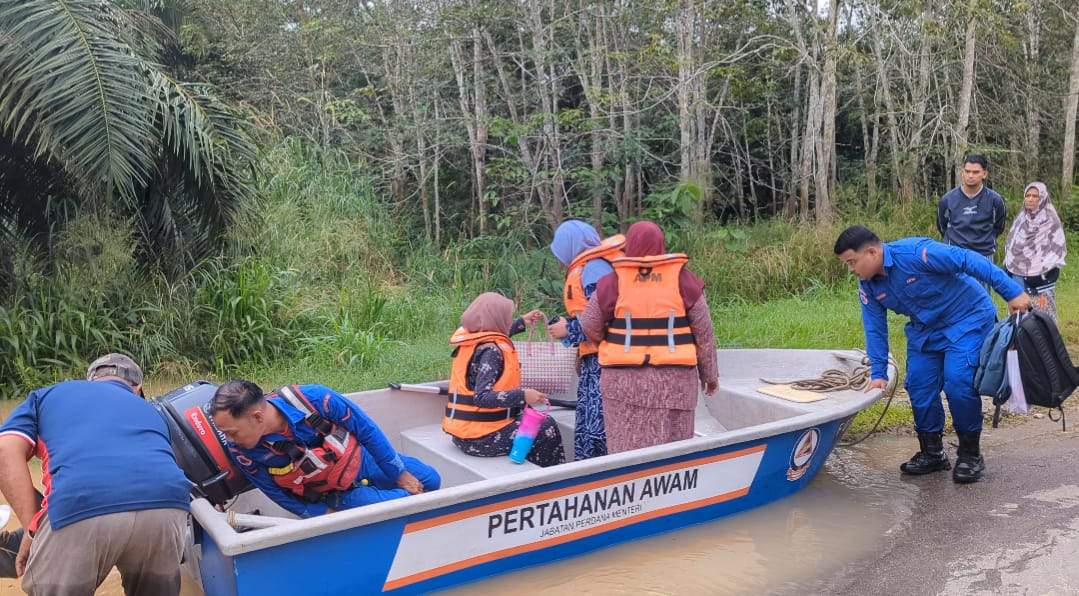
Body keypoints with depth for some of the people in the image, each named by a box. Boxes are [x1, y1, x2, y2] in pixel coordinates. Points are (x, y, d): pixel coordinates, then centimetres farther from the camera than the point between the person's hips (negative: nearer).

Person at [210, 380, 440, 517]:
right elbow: (277, 493, -9)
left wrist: (400, 473, -8)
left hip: (364, 460, 1)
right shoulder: (242, 452, -28)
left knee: (429, 480, 11)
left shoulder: (313, 398, -34)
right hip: (339, 494, -1)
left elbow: (367, 429, -18)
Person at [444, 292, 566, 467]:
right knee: (546, 428, 2)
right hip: (479, 438, -9)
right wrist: (523, 395, -33)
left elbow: (496, 334, 30)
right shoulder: (491, 351, -20)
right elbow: (481, 398, -29)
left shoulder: (472, 338, 6)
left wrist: (522, 322, 36)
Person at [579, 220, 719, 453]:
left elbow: (590, 327, 4)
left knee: (627, 447, 5)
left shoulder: (612, 282, -3)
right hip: (674, 380, 1)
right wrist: (710, 374, 15)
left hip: (624, 380, 0)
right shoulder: (684, 280, 0)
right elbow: (703, 334, 4)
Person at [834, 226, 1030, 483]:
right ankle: (932, 453, 14)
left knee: (958, 382, -19)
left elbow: (969, 260, -27)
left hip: (967, 319, -7)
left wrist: (1012, 292, -26)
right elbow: (875, 329, 1)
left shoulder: (915, 252, -29)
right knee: (918, 385, 0)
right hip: (925, 329, 7)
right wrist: (878, 373, -3)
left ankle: (970, 454, -2)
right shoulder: (868, 286, -5)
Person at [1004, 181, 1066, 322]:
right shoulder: (1020, 219, 10)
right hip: (1017, 276, 5)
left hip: (1040, 278, -5)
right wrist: (1006, 269, 12)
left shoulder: (1051, 221, -6)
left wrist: (1049, 277, -15)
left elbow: (1057, 251, -8)